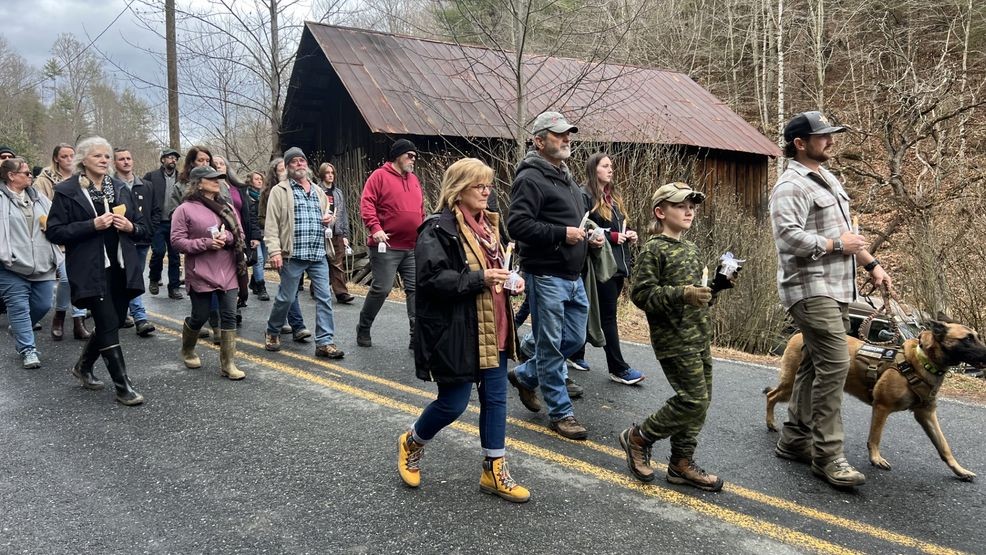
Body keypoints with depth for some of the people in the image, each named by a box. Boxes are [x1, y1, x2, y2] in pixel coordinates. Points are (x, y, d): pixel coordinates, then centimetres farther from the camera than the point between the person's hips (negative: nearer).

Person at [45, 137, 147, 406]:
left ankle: (84, 366, 37)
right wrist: (92, 225, -17)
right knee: (109, 325, -7)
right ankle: (122, 386, 2)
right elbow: (54, 231, -7)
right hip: (91, 271, -5)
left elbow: (143, 229, 16)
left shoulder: (121, 189, 11)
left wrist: (130, 227, -7)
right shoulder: (67, 191, -3)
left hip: (121, 269, 5)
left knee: (110, 323, 13)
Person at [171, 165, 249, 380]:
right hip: (201, 274, -4)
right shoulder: (185, 209, -5)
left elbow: (240, 235, 12)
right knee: (199, 317, 5)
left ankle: (228, 364, 6)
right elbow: (177, 241, -9)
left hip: (228, 272, 4)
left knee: (229, 316, 0)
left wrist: (228, 237, -11)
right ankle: (187, 352, 34)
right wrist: (206, 243, -19)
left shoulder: (227, 208, 11)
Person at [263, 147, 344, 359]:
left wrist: (328, 219, 6)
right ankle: (273, 332, 29)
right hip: (293, 254, -5)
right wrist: (275, 251, -16)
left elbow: (326, 213, 31)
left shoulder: (318, 191, 17)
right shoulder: (279, 191, -1)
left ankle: (324, 342, 4)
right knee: (286, 298, 5)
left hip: (318, 254, 5)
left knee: (324, 298, -1)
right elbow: (271, 224, -7)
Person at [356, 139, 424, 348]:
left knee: (416, 289, 1)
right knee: (381, 289, -3)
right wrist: (375, 228, -22)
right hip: (386, 246, -6)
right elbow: (366, 203, -11)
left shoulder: (414, 179, 17)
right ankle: (363, 329, 17)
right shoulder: (380, 176, -3)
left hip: (413, 247, 7)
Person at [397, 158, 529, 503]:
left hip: (493, 331, 8)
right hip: (455, 334, -8)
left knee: (495, 398, 10)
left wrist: (510, 280, 5)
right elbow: (431, 277, -23)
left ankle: (494, 471, 23)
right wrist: (478, 279, -27)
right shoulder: (439, 228, -14)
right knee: (453, 403, 2)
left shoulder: (488, 224, 13)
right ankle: (412, 443, 31)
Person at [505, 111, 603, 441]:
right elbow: (518, 225, -22)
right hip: (546, 276, -9)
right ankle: (561, 412, 14)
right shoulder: (531, 178, -12)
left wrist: (589, 236, 11)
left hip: (573, 276, 10)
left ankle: (524, 375, 35)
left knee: (575, 339, 16)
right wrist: (562, 233, -23)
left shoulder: (565, 177, 18)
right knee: (551, 346, 2)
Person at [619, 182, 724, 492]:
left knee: (699, 401, 9)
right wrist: (681, 294, -25)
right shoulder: (653, 250, -9)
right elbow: (641, 294, -17)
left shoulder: (691, 250, 15)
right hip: (673, 338, -8)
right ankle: (638, 437, 8)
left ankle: (682, 463, 21)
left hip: (699, 336, 8)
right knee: (693, 400, -11)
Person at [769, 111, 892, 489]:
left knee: (815, 364, 12)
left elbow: (846, 231, 27)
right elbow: (788, 235, -25)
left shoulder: (827, 179, 20)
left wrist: (871, 264, 20)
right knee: (834, 364, -14)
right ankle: (827, 455, -7)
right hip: (811, 290, -10)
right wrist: (837, 244, -15)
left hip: (836, 288, 10)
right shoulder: (792, 185, -12)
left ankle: (794, 439, 22)